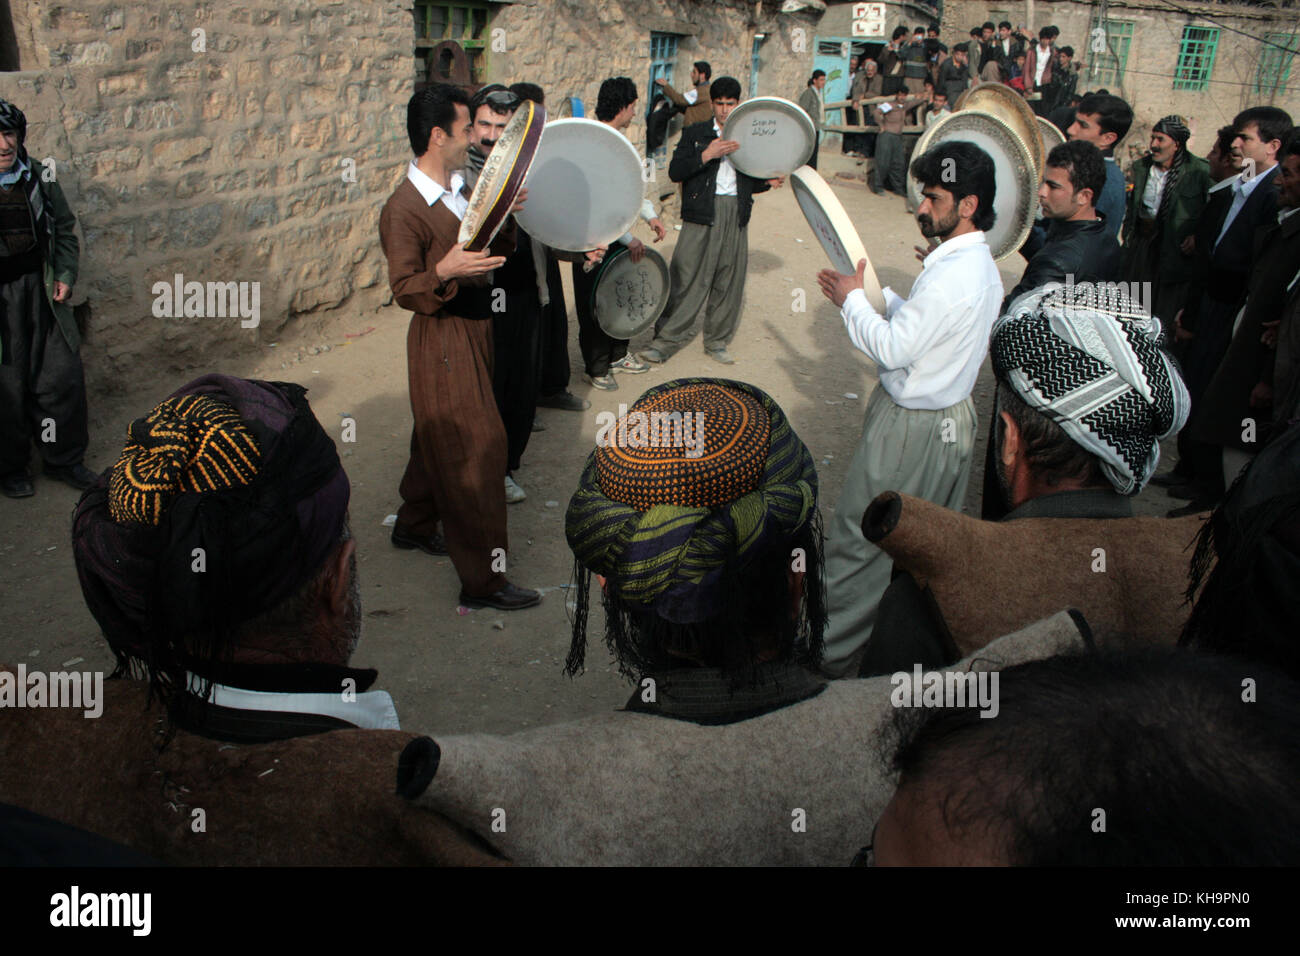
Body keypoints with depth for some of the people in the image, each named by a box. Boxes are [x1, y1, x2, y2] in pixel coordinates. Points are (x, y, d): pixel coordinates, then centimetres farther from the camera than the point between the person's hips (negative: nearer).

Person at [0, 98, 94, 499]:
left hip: (43, 292, 4)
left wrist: (65, 275, 5)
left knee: (62, 376, 9)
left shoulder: (39, 176, 3)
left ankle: (64, 459, 26)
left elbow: (65, 228, 15)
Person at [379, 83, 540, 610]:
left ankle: (413, 525, 43)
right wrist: (445, 271, -37)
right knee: (475, 447, -8)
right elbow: (404, 291, -19)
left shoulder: (459, 189, 8)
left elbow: (494, 255, 15)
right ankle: (481, 578, 0)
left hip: (475, 330, 9)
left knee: (440, 436, 22)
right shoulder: (403, 210, -19)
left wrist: (504, 216, -2)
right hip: (443, 341, -9)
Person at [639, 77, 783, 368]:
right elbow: (675, 172, -6)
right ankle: (665, 341, 3)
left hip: (736, 216, 3)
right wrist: (706, 155, -18)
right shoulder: (695, 133, 6)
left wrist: (768, 182, 1)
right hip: (702, 213, -3)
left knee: (728, 281, 7)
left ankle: (717, 341, 21)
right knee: (687, 279, -5)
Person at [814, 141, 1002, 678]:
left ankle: (828, 653, 14)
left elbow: (894, 348, -24)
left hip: (912, 431, -10)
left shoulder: (953, 276, -26)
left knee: (857, 543, 2)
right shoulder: (980, 264, 7)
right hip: (952, 417, 10)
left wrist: (852, 301, -10)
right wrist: (870, 293, 5)